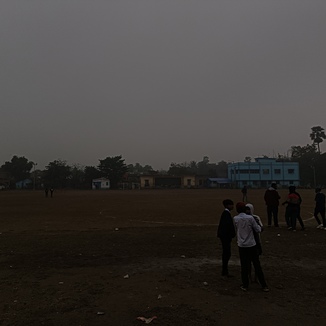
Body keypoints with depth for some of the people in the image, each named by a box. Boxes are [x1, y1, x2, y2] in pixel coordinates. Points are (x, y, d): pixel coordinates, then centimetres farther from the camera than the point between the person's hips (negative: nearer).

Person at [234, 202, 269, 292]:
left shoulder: (235, 219, -5)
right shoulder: (250, 218, -11)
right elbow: (258, 230, -3)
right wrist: (259, 226, 16)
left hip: (241, 246, 1)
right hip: (252, 245, -1)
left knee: (244, 266, 9)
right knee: (257, 265, 9)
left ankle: (245, 285, 15)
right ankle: (264, 285, 17)